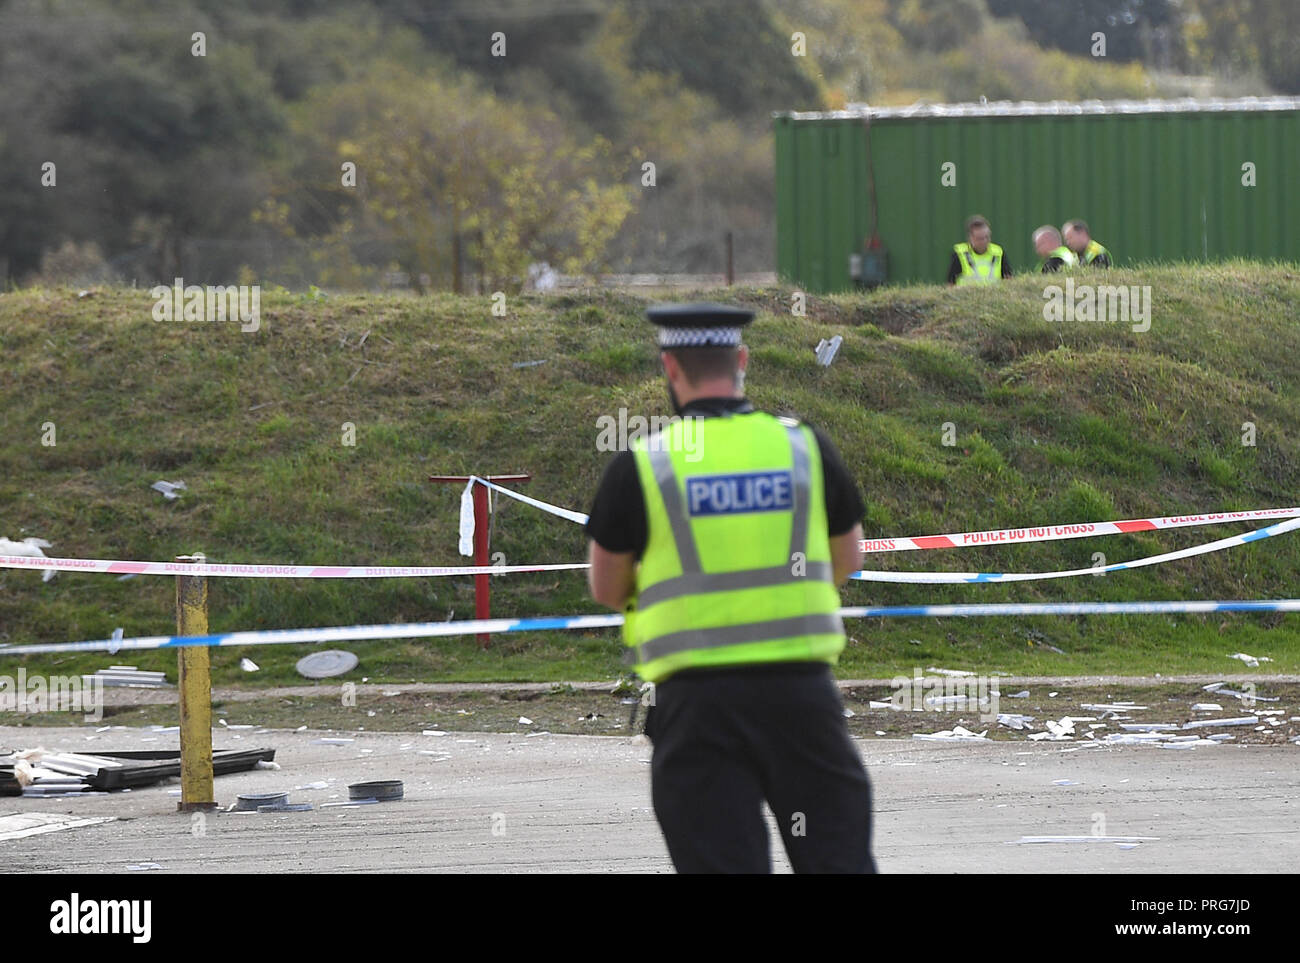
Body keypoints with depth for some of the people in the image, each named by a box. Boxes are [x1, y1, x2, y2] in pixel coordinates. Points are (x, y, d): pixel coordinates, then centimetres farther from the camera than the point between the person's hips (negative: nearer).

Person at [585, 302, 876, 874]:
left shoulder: (640, 467, -3)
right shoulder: (806, 448, 3)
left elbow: (605, 588, 8)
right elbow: (847, 562, 17)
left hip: (697, 700, -2)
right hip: (800, 690, 2)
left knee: (722, 868, -1)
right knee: (838, 864, 6)